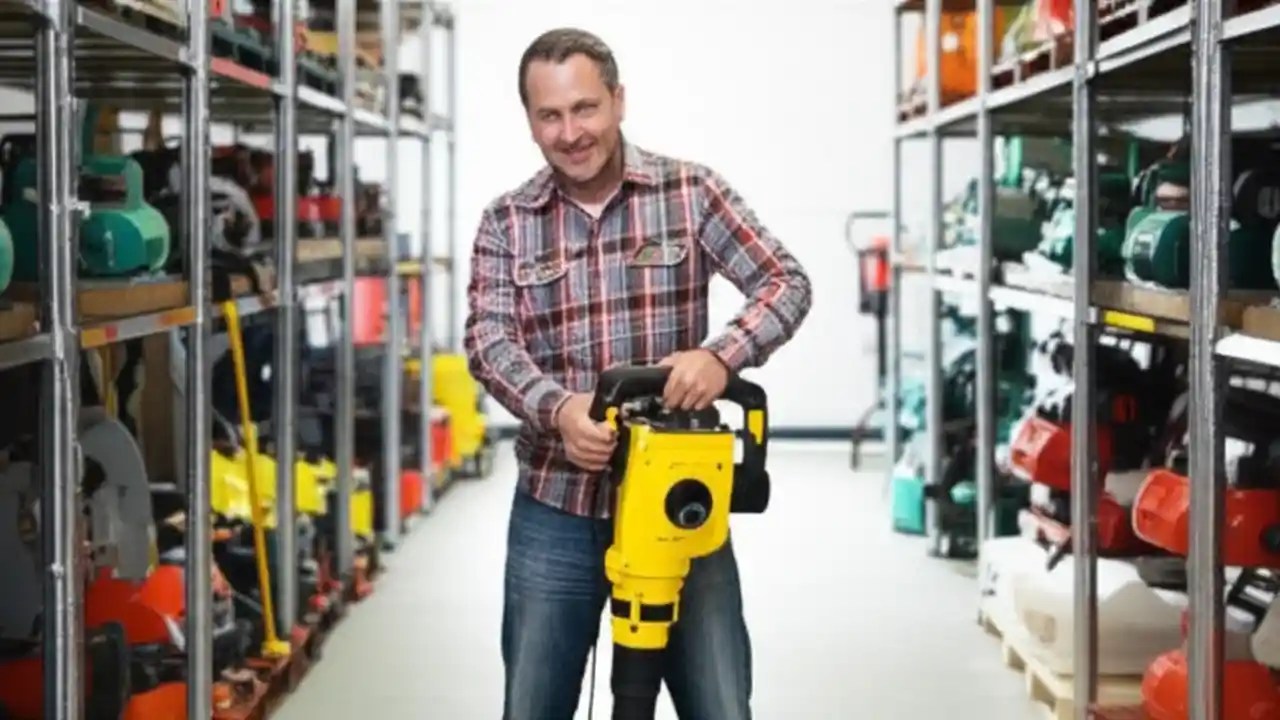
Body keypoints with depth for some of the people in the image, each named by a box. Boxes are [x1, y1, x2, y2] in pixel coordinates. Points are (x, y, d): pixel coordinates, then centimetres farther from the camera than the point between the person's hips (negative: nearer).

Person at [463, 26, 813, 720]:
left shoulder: (691, 193, 0)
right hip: (555, 508, 1)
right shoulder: (505, 223, 3)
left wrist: (722, 354, -27)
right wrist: (557, 408, -29)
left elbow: (785, 283, -6)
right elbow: (489, 341, -8)